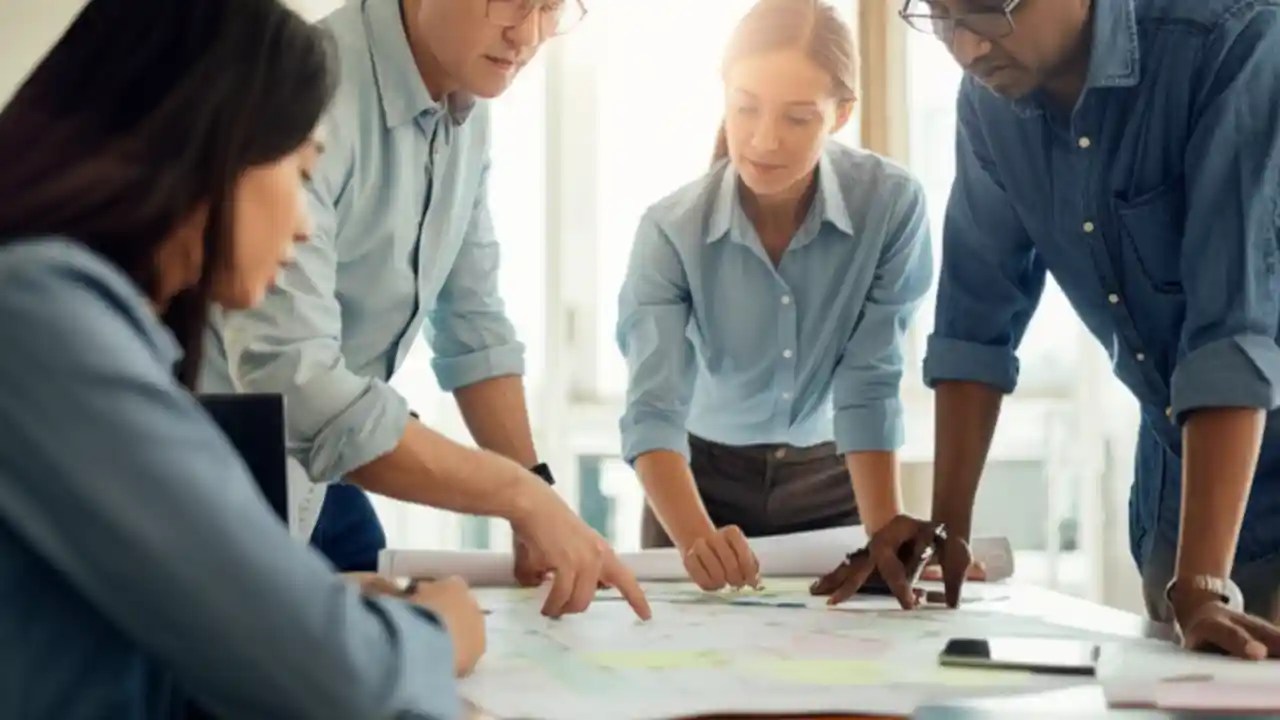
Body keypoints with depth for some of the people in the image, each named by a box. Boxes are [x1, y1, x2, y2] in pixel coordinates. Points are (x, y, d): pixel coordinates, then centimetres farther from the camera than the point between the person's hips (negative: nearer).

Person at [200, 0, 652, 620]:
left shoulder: (466, 108, -1)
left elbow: (473, 324, 6)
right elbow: (292, 381, -35)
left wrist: (537, 506, -1)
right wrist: (520, 494, -33)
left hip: (318, 477, 7)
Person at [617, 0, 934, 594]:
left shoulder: (892, 205, -23)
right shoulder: (671, 230, -23)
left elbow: (870, 385, -20)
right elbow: (652, 410, -31)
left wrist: (887, 543, -27)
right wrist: (696, 538, -47)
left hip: (832, 478, 0)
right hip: (707, 476, 0)